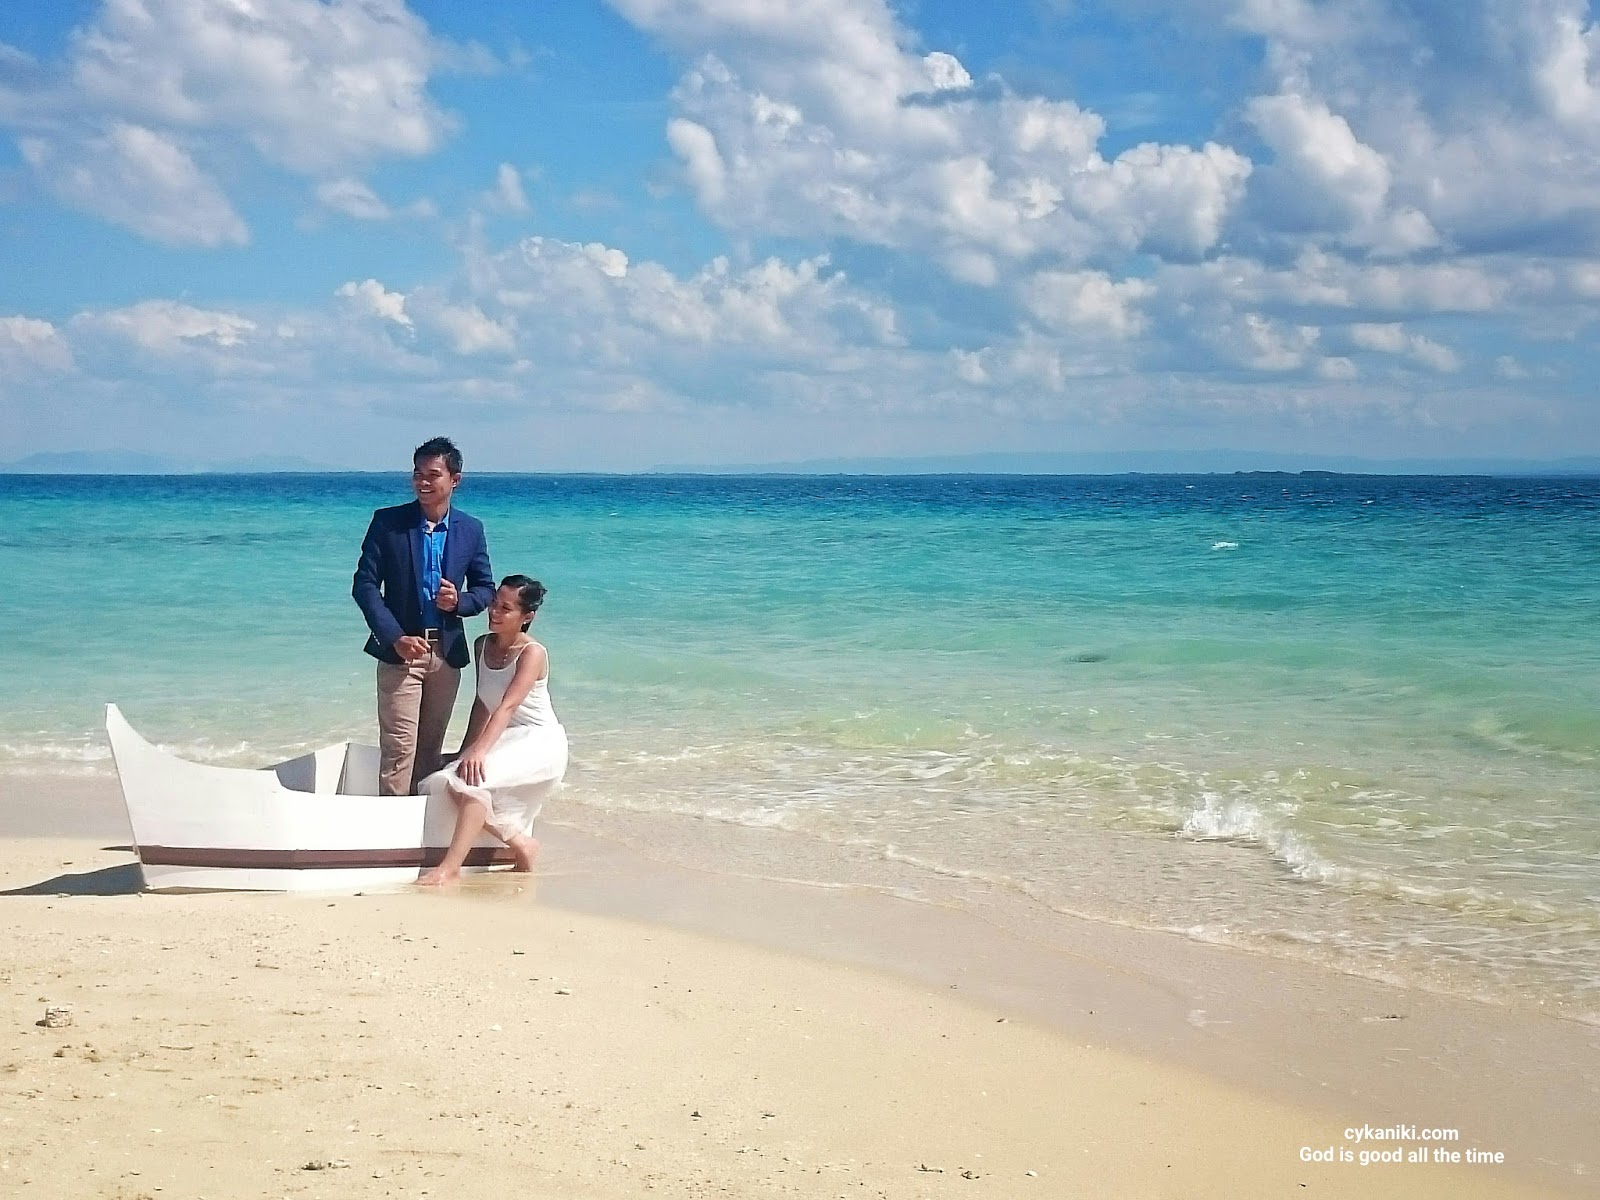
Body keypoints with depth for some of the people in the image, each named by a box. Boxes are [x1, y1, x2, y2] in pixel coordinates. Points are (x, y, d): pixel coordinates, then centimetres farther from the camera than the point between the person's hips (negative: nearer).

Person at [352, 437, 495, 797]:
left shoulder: (471, 530, 5)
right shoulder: (387, 522, -4)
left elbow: (485, 588, 12)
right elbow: (364, 584, -6)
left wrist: (459, 601, -12)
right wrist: (396, 638, -17)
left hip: (447, 653, 3)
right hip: (399, 650, -3)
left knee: (430, 748, 10)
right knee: (398, 748, -8)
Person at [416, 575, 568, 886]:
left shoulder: (532, 653, -16)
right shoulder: (482, 646, 6)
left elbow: (507, 707, -28)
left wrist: (479, 750, -39)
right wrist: (466, 750, 12)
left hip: (539, 744, -8)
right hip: (504, 743, 8)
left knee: (473, 778, -32)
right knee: (440, 783, -12)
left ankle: (450, 868, -34)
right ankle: (520, 843, -4)